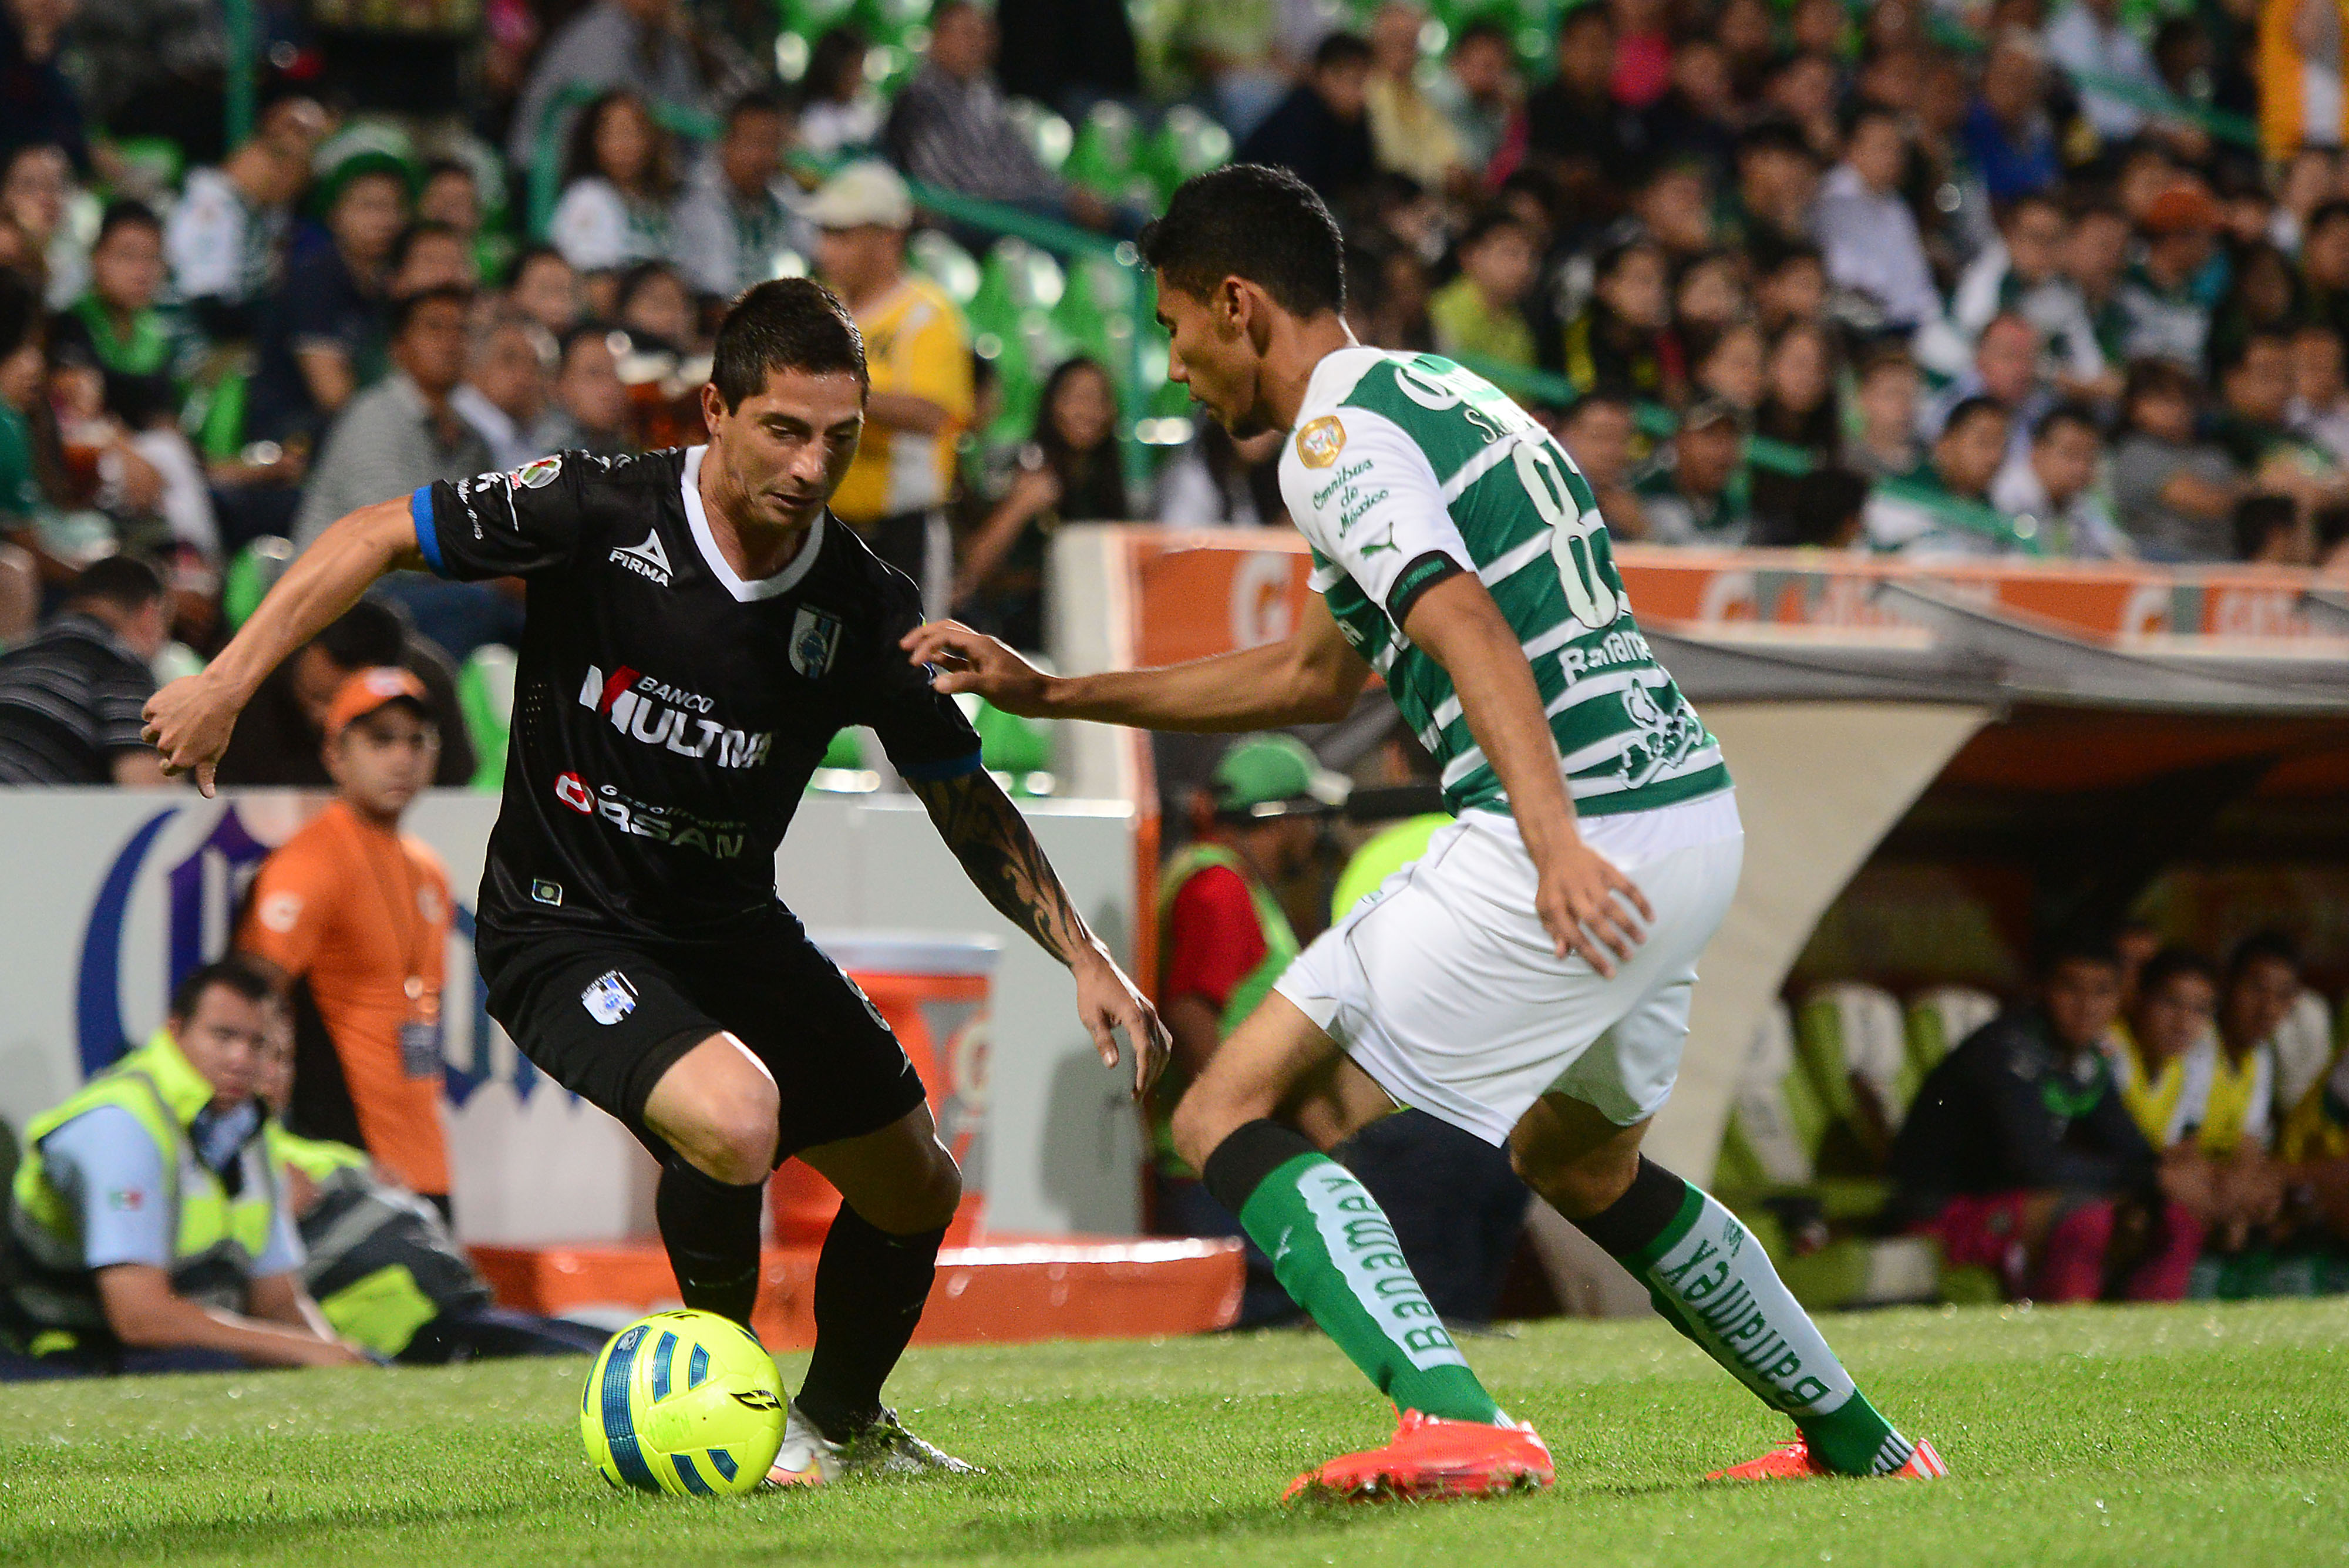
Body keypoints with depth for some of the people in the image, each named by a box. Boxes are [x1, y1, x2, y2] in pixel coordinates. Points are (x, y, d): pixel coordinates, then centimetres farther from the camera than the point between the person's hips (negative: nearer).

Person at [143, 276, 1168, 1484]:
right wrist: (227, 682, -17)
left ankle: (838, 1420, 39)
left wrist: (1085, 959, -3)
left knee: (917, 1189, 8)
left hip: (734, 929, 6)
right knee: (733, 1121, -32)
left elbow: (964, 798, 5)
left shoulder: (864, 609, -7)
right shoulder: (600, 514, -19)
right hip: (562, 927, -6)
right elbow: (379, 535, -10)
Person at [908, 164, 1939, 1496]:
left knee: (1233, 1121, -5)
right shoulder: (1443, 394, 24)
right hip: (1699, 815, 9)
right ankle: (1859, 1440, 35)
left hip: (1582, 846, -9)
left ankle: (1461, 1425, -22)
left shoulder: (1336, 438, -6)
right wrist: (1053, 695, 36)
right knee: (1581, 1162, 33)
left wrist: (1556, 840, -36)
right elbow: (1319, 678, 34)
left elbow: (1472, 634, -23)